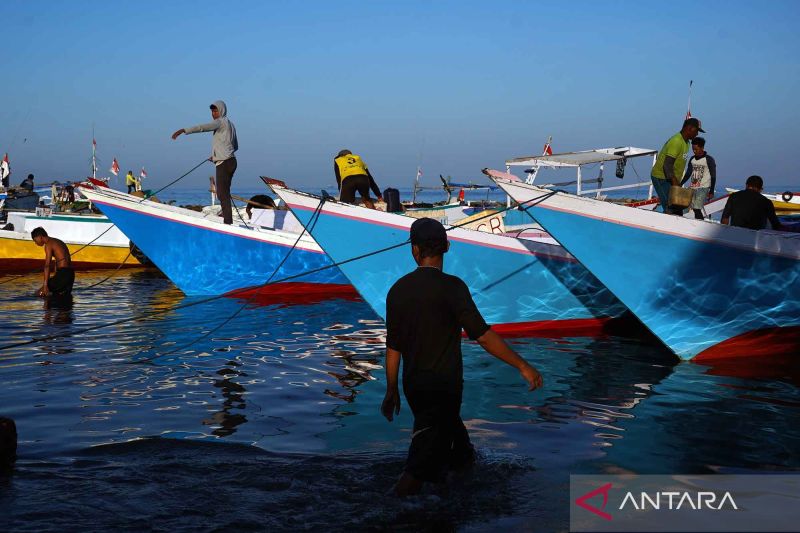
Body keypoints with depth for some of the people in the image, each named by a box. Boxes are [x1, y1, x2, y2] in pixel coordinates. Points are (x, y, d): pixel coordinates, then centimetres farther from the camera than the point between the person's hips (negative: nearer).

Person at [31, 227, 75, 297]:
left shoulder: (49, 244, -8)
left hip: (63, 274, -9)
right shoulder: (57, 241, 20)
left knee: (40, 293, -7)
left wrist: (45, 285, -20)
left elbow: (47, 266, -15)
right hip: (70, 274, 9)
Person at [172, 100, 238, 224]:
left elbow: (202, 127, -22)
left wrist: (184, 130, -29)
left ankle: (228, 222, -14)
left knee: (222, 194, -11)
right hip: (231, 161, 10)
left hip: (224, 163, -10)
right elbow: (235, 146, 26)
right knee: (224, 193, 16)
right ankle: (228, 219, 23)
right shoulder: (230, 124, 22)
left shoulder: (221, 121, -6)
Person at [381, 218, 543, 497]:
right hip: (444, 384, -6)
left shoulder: (398, 290, 0)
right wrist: (522, 365, -16)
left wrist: (391, 390, 16)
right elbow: (482, 335, -21)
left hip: (413, 383, 6)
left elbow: (393, 347, 6)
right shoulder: (450, 287, -17)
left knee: (448, 423, 27)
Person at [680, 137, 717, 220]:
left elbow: (713, 176, -4)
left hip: (703, 188, -6)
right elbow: (688, 174, 17)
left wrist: (711, 191, -8)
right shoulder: (692, 159, 10)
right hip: (692, 187, 6)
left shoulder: (709, 160, -6)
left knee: (697, 208, -15)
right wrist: (680, 184, 6)